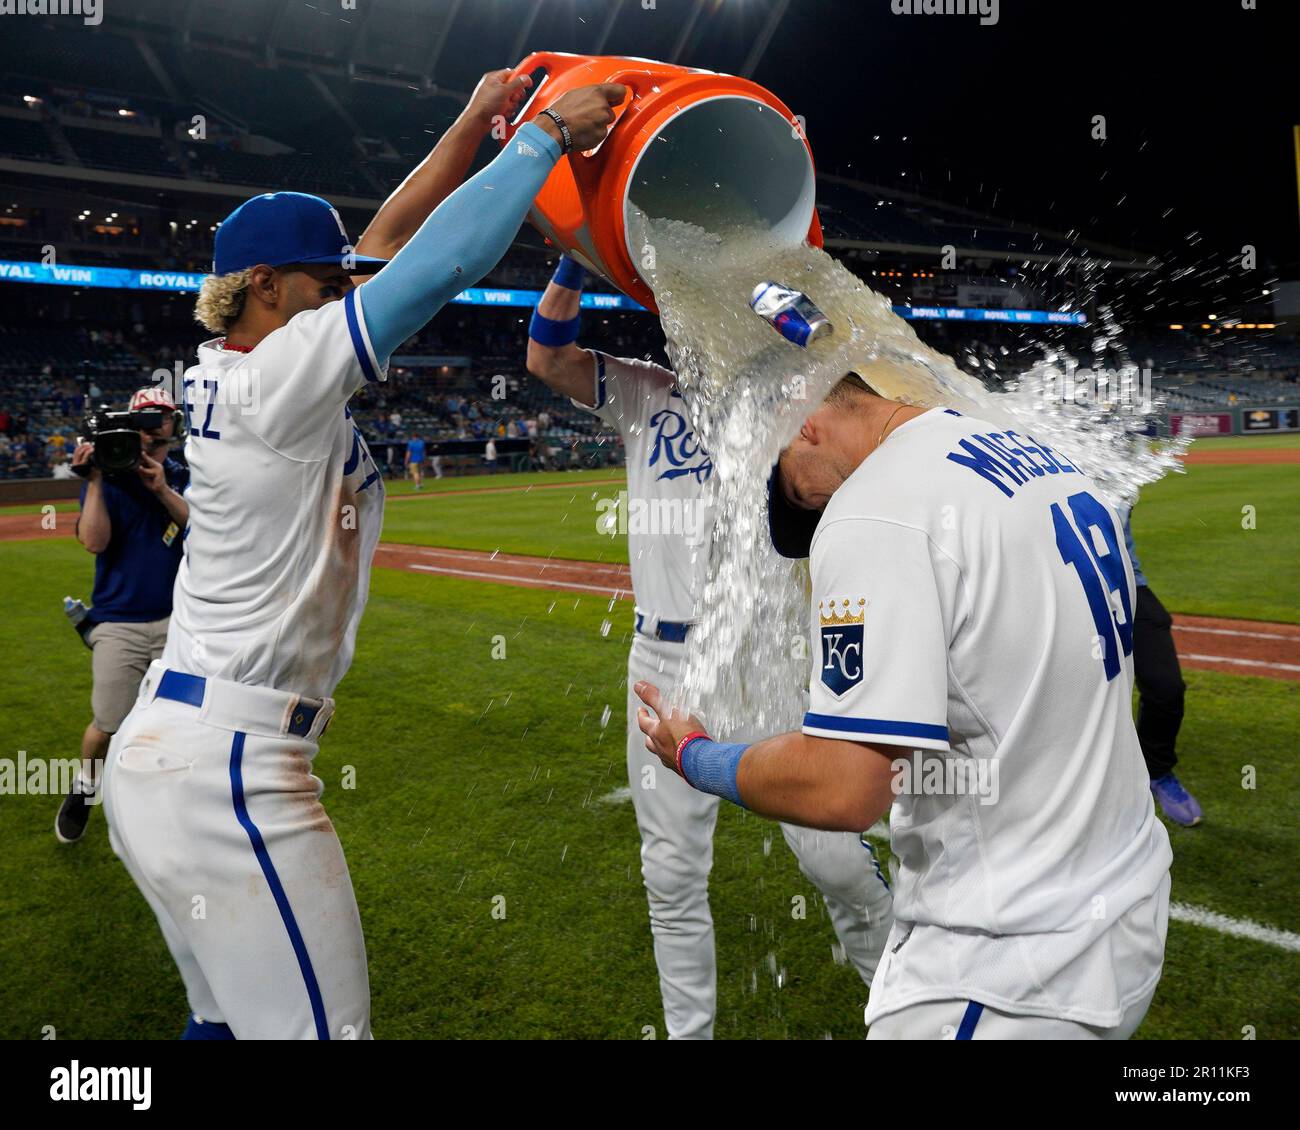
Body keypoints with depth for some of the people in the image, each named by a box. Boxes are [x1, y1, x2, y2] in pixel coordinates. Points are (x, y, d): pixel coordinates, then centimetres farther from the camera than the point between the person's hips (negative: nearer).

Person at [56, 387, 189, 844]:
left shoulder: (183, 479, 7)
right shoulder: (107, 478, -2)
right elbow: (94, 541, -15)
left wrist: (162, 489, -20)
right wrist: (94, 480, -20)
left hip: (176, 618, 2)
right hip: (119, 623, -2)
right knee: (109, 724, -2)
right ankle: (84, 790, 27)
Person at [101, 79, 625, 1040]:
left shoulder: (222, 372, 11)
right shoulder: (280, 375, -13)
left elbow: (391, 242, 15)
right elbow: (445, 262, -17)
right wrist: (548, 133, -7)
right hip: (228, 770, -10)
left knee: (229, 1016, 19)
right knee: (323, 1026, -2)